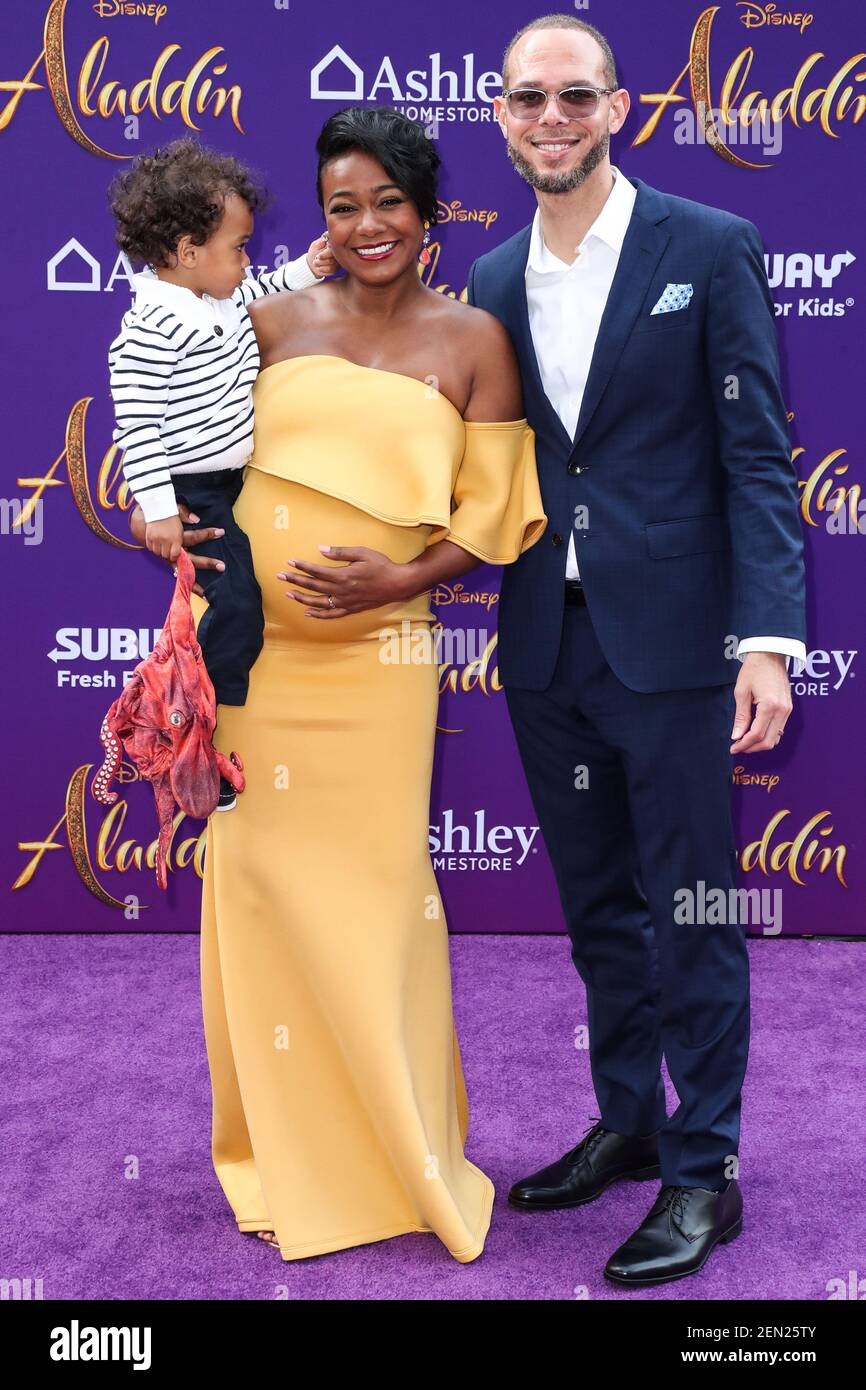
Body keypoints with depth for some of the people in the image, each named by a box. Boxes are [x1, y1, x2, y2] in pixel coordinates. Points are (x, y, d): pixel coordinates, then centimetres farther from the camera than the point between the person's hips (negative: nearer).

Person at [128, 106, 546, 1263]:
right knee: (260, 874, 6)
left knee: (375, 884, 0)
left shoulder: (472, 340, 5)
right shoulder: (274, 321, 9)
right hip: (250, 640, 2)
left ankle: (404, 1145, 21)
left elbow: (492, 515, 2)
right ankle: (282, 1139, 25)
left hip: (375, 652, -2)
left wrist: (398, 579, -12)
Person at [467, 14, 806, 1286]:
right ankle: (627, 1122, 32)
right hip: (546, 650, 5)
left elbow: (758, 457, -7)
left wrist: (770, 636, -15)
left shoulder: (711, 249, -3)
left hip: (669, 642, -5)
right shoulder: (494, 282, 11)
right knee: (597, 908, 16)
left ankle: (703, 1171, 16)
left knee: (690, 916, 3)